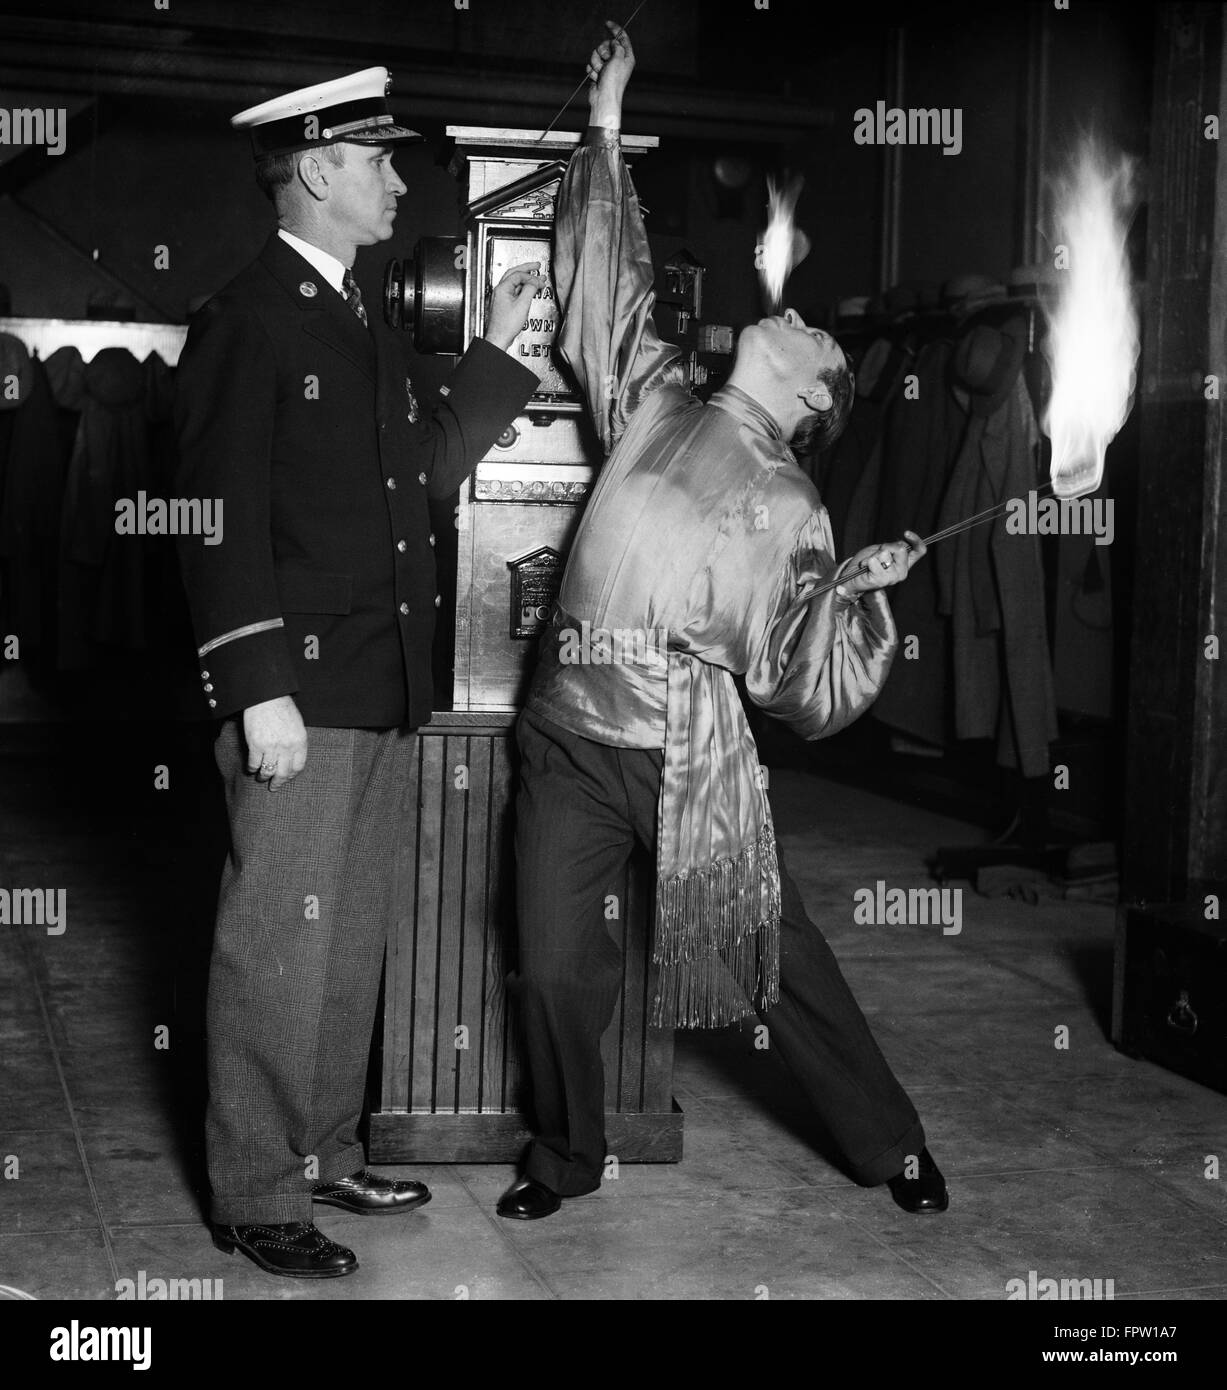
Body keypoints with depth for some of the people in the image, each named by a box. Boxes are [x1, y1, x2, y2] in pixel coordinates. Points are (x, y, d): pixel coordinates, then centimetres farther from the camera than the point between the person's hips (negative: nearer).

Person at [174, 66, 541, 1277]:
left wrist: (498, 348, 14)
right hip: (300, 691, -9)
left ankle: (325, 1152, 28)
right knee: (279, 940, -3)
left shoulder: (362, 328, 18)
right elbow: (221, 518, -15)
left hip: (381, 690, 9)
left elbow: (426, 468, 19)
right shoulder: (247, 322, -9)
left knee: (350, 938, 15)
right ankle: (255, 1196, 7)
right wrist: (260, 688, -21)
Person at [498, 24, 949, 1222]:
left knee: (773, 953, 4)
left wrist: (856, 588, -16)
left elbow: (799, 680, -1)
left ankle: (889, 1143, 22)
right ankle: (564, 1157, 24)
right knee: (553, 967, 1)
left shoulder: (791, 508, 3)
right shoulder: (653, 402, 11)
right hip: (566, 738, 3)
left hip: (687, 755, -2)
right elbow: (608, 282, 13)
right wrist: (605, 129, 14)